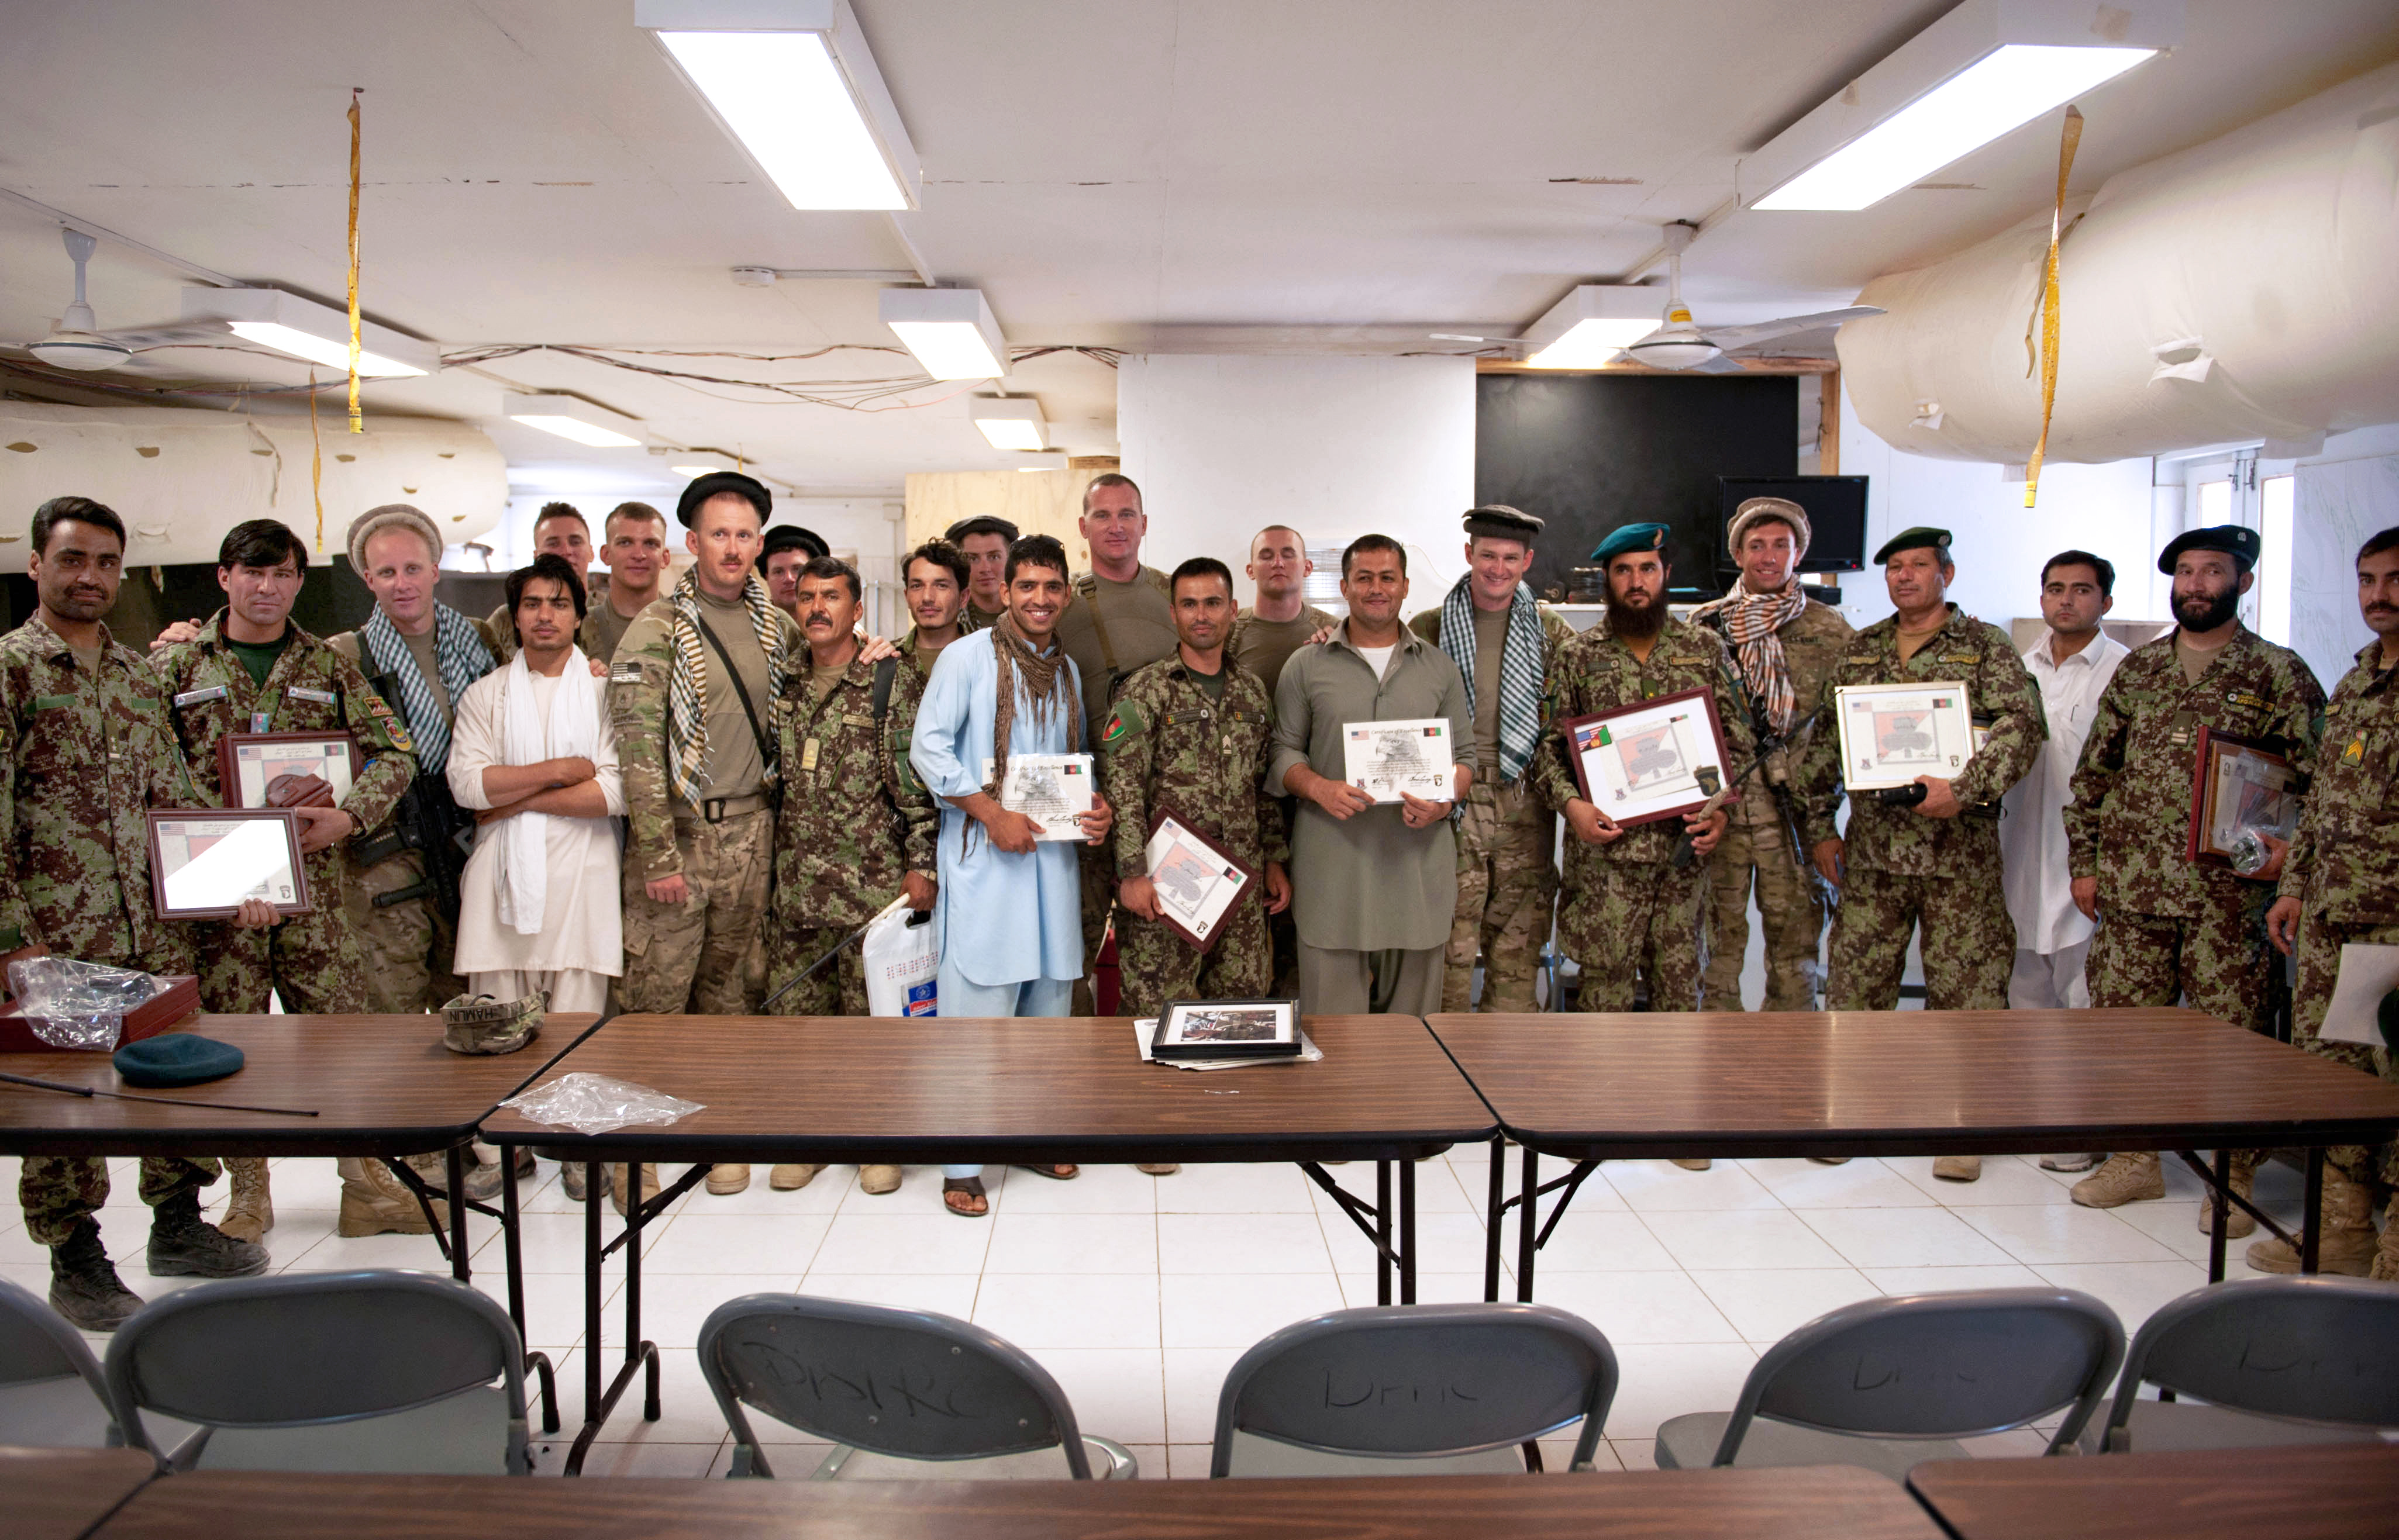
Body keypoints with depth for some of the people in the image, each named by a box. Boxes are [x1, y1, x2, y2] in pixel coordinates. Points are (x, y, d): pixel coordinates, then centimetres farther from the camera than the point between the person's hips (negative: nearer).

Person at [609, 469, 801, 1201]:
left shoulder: (776, 626, 7)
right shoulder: (657, 631, -9)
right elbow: (639, 750, -12)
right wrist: (659, 857, -16)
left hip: (750, 829, 5)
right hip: (678, 832, -4)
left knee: (729, 982, 12)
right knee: (656, 989, -2)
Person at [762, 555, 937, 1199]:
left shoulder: (895, 683, -2)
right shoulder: (784, 687, 12)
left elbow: (918, 782, -5)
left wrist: (921, 863, -9)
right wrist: (767, 865, 14)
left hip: (872, 881, -4)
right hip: (793, 881, 5)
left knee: (873, 1008, 2)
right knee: (795, 1008, 8)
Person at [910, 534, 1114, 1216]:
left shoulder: (1067, 671, 16)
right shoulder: (967, 657, -2)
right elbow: (927, 747, -9)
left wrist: (1095, 806, 1)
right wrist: (993, 813, -16)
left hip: (1053, 853, 6)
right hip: (984, 855, -6)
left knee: (1047, 998, 11)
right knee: (977, 1006, -7)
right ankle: (962, 1164, 0)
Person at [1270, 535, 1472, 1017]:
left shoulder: (1439, 666, 12)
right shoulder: (1306, 666, 7)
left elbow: (1464, 752, 12)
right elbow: (1283, 749, 7)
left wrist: (1445, 801, -8)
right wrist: (1318, 787, -13)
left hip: (1418, 857, 2)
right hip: (1331, 862, -2)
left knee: (1412, 999, 7)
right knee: (1332, 999, 0)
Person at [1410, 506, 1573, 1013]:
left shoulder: (1553, 635, 10)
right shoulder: (1427, 629, 6)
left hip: (1525, 807, 2)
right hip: (1450, 804, -2)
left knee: (1518, 950, 6)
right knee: (1448, 949, -2)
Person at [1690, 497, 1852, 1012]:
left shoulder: (1830, 630, 6)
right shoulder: (1704, 624, 7)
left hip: (1795, 812, 0)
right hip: (1717, 807, 0)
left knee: (1795, 945, 3)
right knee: (1719, 937, 4)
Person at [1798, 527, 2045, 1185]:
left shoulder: (1985, 646, 2)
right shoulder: (1859, 651, 13)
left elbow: (2022, 726, -11)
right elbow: (1824, 742, 13)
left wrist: (1965, 789, -22)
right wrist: (1819, 827, 7)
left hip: (1959, 851, -3)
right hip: (1872, 848, 3)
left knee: (1962, 983, 2)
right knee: (1854, 981, 6)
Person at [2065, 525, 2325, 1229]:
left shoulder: (2280, 674, 3)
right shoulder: (2137, 668, 12)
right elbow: (2093, 771, 14)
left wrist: (2289, 852, -13)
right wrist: (2084, 862, 9)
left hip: (2230, 893, -3)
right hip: (2131, 887, 4)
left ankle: (2232, 1177, 14)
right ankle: (2135, 1160, 22)